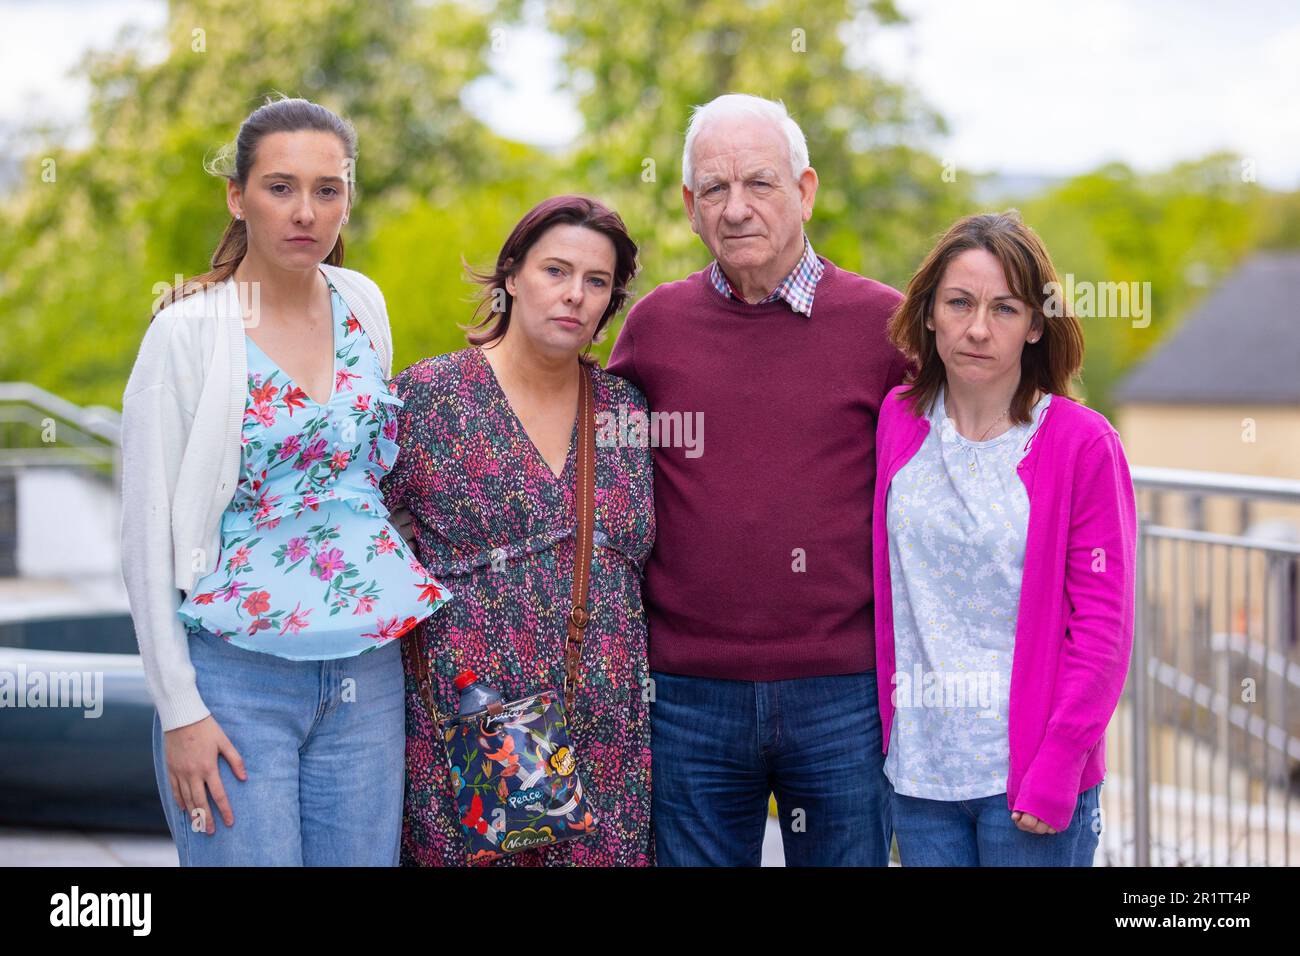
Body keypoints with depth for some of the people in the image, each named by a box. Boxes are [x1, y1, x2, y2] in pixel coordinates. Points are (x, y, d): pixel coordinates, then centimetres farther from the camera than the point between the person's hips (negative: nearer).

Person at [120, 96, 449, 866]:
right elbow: (148, 535, -8)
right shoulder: (189, 332, -7)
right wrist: (179, 709, -11)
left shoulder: (364, 305, 8)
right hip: (237, 677, -5)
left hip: (368, 670, 5)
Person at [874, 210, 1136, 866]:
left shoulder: (1082, 443, -6)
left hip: (1029, 771, -3)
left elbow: (1103, 624, -8)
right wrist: (887, 730, 7)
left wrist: (1058, 767, -13)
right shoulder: (899, 421, 5)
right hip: (920, 768, 3)